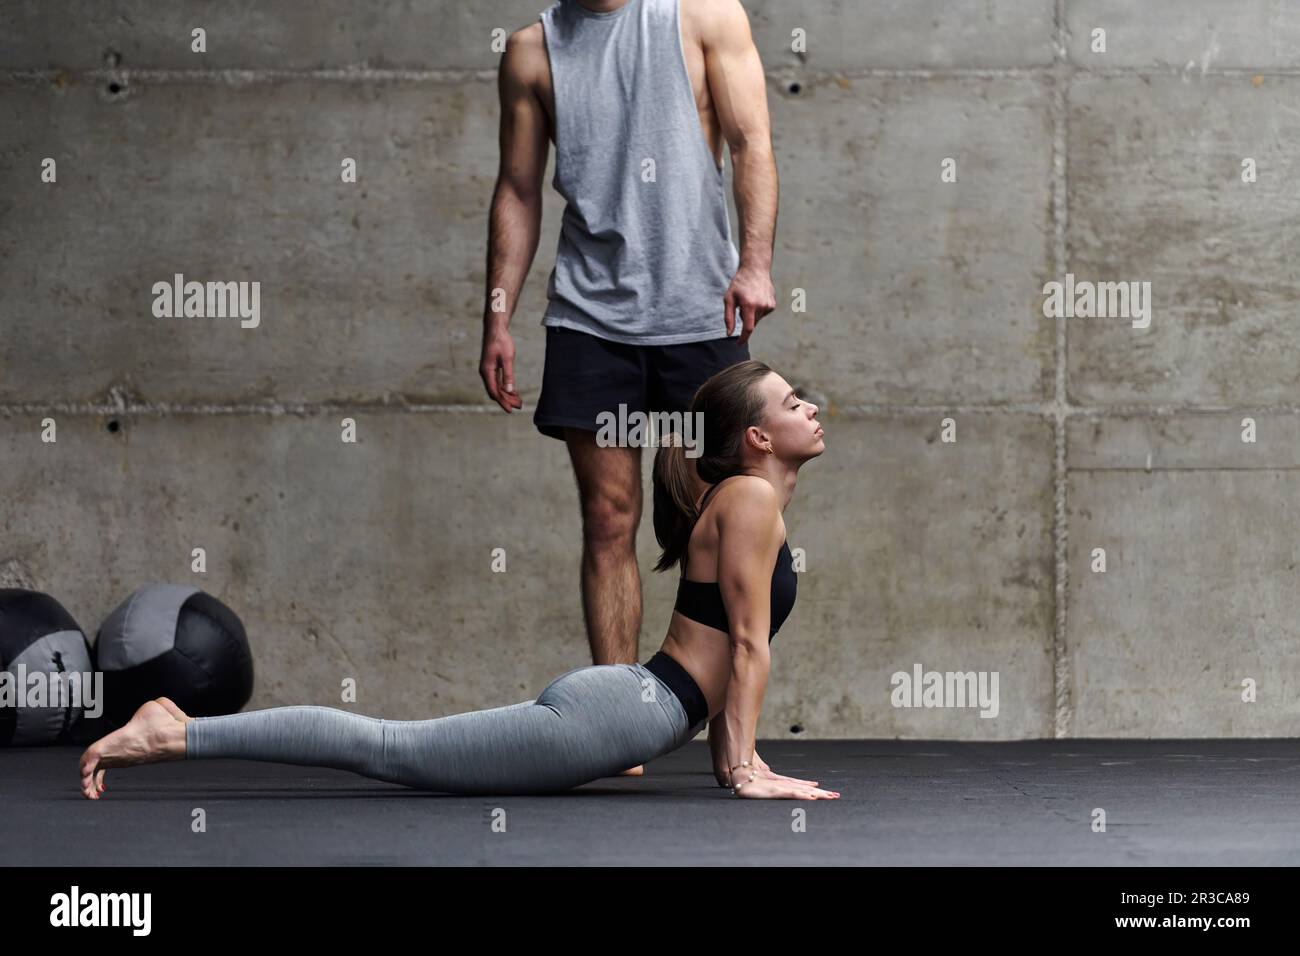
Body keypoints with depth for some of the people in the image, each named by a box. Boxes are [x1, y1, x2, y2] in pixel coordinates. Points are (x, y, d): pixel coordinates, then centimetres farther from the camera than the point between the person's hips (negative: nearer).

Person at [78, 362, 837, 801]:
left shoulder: (744, 500, 20)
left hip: (618, 704, 9)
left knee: (392, 748, 11)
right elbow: (749, 645, -13)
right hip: (615, 714, -9)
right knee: (388, 749, -11)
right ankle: (171, 736, -12)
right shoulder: (751, 498, -10)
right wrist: (744, 768, -13)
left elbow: (731, 645, 25)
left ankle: (179, 730, 12)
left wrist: (732, 750, 21)